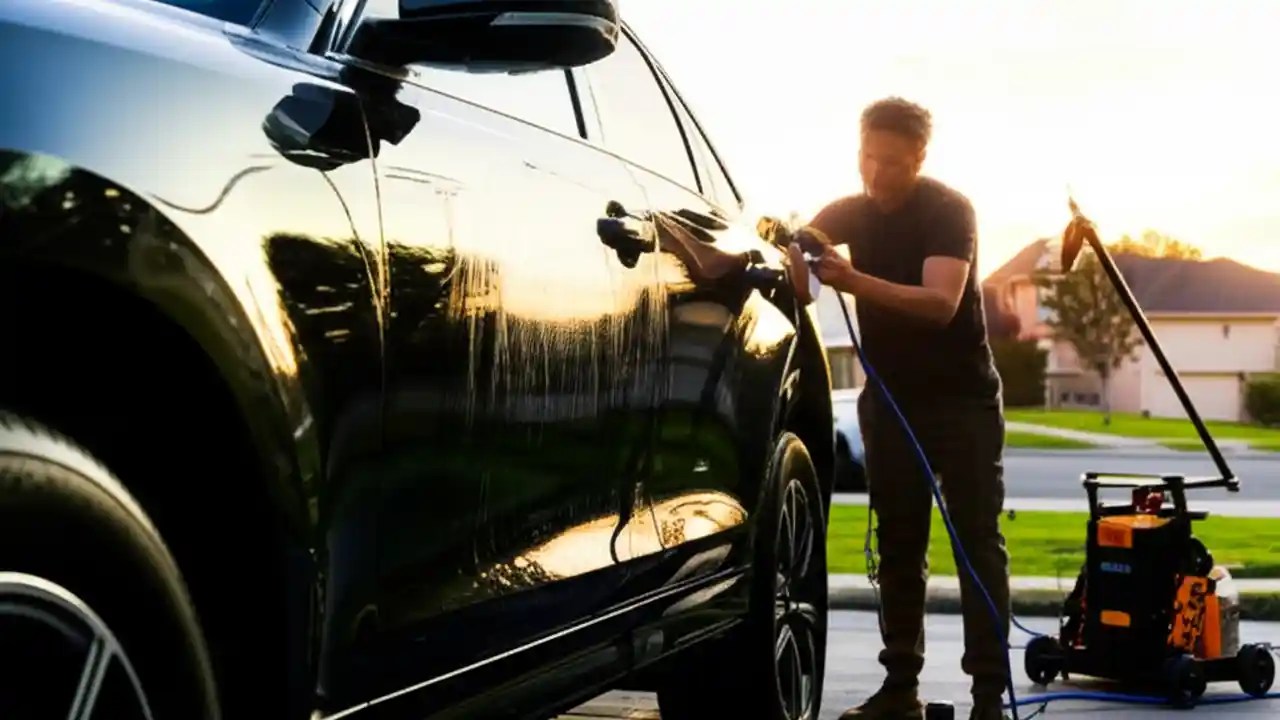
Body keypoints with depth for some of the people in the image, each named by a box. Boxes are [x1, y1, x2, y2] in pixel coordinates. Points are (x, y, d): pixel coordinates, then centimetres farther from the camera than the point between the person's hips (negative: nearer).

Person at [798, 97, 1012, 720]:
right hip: (888, 401, 5)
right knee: (898, 547, 5)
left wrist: (854, 281, -41)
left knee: (978, 544, -6)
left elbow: (940, 303, -28)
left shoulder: (949, 210, -14)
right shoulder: (850, 212, 4)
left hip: (963, 401, -5)